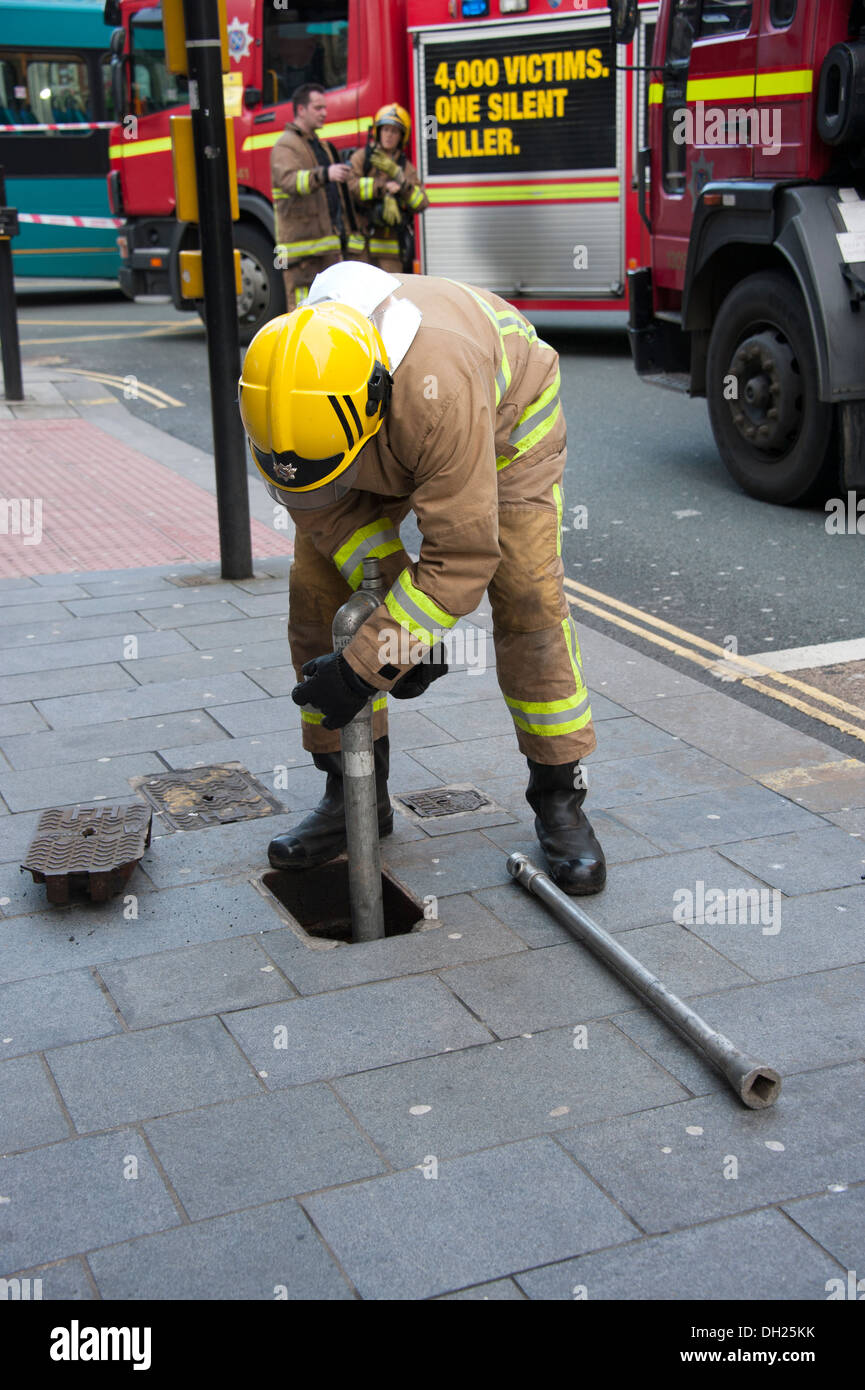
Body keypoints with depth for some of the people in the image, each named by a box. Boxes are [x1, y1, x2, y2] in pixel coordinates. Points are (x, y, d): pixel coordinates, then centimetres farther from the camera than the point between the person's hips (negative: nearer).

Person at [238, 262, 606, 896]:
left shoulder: (440, 385, -47)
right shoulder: (280, 392, -32)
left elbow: (461, 554, -42)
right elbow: (329, 511, -18)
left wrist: (366, 665, -40)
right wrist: (403, 622, -25)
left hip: (504, 416, -4)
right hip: (383, 452, 4)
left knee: (528, 596, -17)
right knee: (318, 588, -7)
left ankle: (560, 798, -2)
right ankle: (354, 790, 6)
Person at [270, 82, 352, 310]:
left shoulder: (321, 145, 22)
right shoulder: (285, 146, -8)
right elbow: (290, 179, -30)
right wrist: (324, 174, -45)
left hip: (327, 241, 9)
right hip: (301, 239, -9)